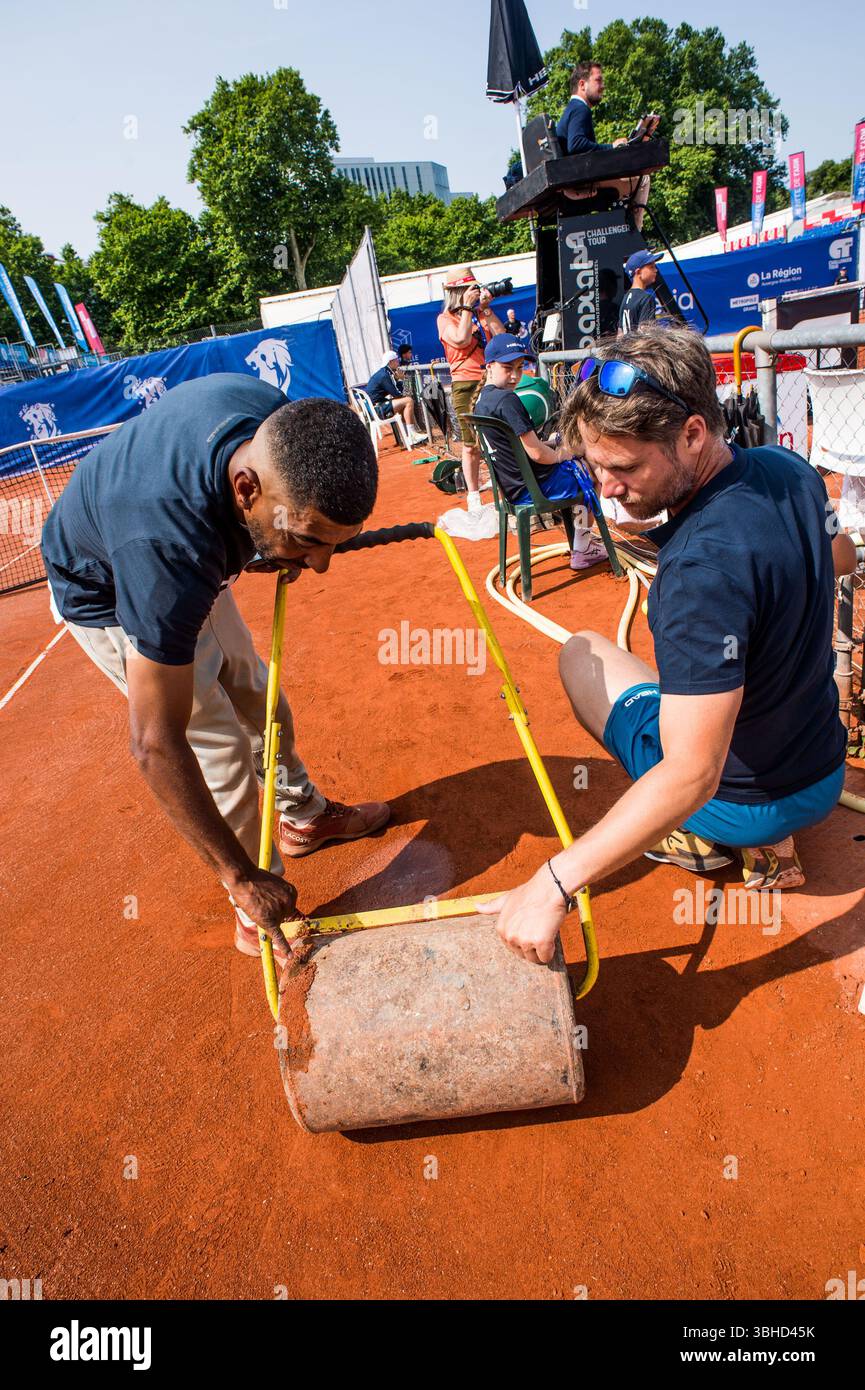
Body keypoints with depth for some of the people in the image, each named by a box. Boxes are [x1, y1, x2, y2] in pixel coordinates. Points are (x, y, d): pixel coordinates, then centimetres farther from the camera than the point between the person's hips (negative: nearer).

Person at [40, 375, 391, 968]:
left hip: (194, 567, 7)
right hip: (108, 598, -7)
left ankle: (304, 816, 38)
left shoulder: (279, 419, -27)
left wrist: (282, 551, -12)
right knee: (219, 745, -8)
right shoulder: (170, 547, -47)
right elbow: (157, 745, -40)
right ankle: (256, 918, 11)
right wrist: (243, 879, -34)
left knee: (255, 693, 15)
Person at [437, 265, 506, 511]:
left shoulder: (482, 313, 18)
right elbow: (461, 339, -15)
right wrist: (467, 307, -8)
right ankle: (473, 496, 10)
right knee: (471, 445, -1)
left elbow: (501, 335, 4)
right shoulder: (445, 318, 4)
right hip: (466, 385, -4)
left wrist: (486, 308, 2)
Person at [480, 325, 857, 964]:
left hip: (740, 804, -7)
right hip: (825, 773, 8)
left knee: (582, 652, 7)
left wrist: (555, 884, -36)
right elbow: (842, 556, 16)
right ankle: (770, 844, 20)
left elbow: (691, 777, -36)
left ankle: (699, 840, 8)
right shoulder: (789, 468, -8)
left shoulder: (705, 566, -35)